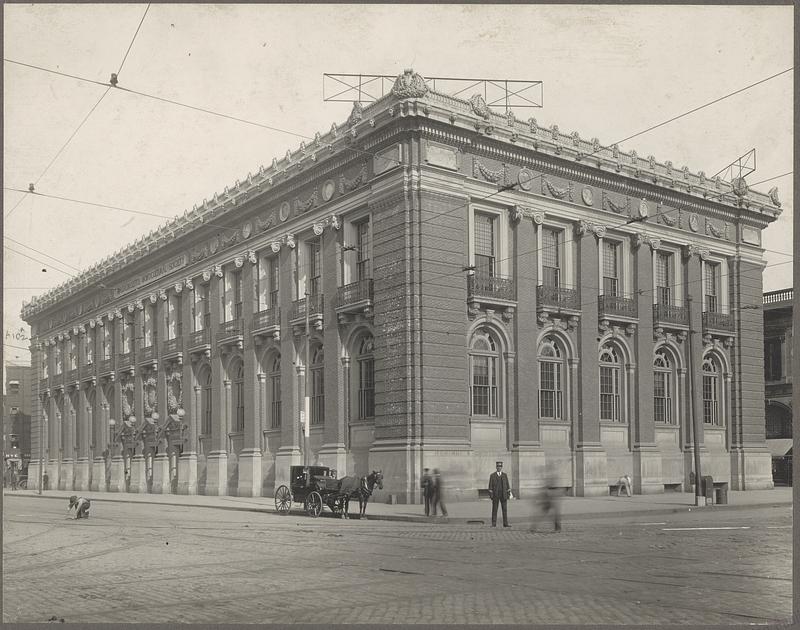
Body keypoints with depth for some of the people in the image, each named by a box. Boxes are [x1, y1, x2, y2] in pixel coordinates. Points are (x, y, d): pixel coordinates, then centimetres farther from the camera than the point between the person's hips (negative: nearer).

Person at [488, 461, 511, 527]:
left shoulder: (505, 475, 7)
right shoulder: (492, 475, 1)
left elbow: (507, 485, 6)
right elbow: (490, 486, -1)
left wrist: (509, 493, -2)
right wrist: (490, 495, -8)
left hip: (503, 494, 2)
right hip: (495, 495, -2)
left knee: (505, 509, -2)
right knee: (494, 509, 1)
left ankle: (505, 524, 0)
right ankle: (494, 524, 5)